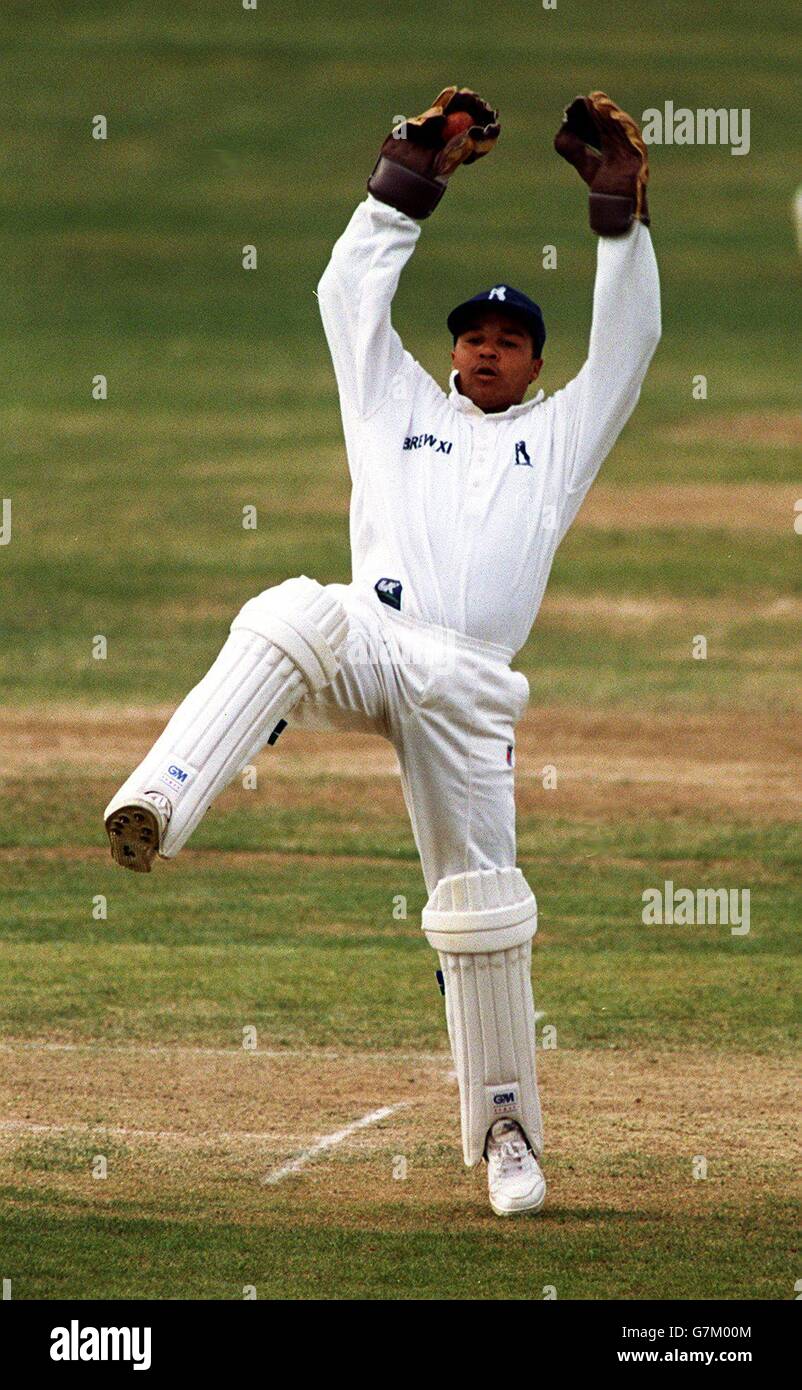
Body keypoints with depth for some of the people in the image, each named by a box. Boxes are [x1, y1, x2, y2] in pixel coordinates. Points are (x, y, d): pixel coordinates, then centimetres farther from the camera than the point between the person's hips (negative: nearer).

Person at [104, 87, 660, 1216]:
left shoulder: (561, 434, 27)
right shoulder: (399, 407, 28)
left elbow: (630, 338, 18)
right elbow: (349, 291, 23)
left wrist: (620, 211, 11)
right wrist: (411, 180, 19)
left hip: (465, 688, 1)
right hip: (365, 641, -1)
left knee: (480, 899, -3)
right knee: (289, 616, -37)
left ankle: (505, 1126, 8)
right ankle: (156, 810, -56)